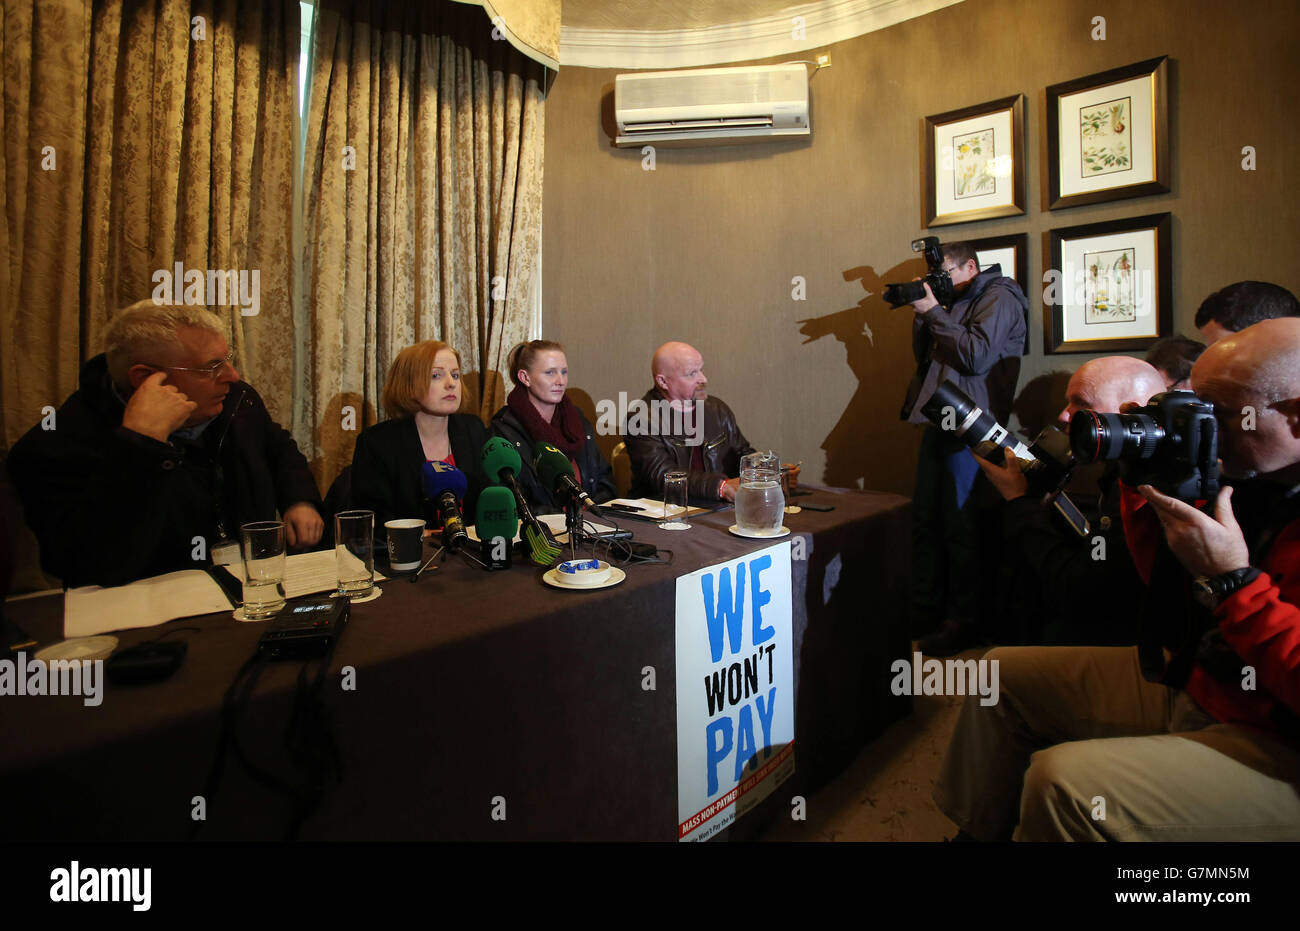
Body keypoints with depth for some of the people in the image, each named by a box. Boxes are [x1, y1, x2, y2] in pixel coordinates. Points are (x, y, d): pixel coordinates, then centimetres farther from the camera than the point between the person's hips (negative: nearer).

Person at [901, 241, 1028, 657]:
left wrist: (933, 312, -10)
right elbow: (925, 356, 21)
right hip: (939, 423, 9)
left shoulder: (998, 298, -1)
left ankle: (964, 622, 4)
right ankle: (925, 610, 20)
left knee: (960, 526, -6)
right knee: (925, 520, 9)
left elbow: (976, 355, -16)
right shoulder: (954, 303, 23)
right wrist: (922, 314, 9)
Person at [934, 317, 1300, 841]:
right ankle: (975, 832, 23)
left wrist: (1231, 579, -29)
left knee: (1065, 783, -29)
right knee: (1007, 673, 11)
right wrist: (1143, 483, -1)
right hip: (1188, 682, 9)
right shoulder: (1248, 480, 2)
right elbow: (1167, 591, 10)